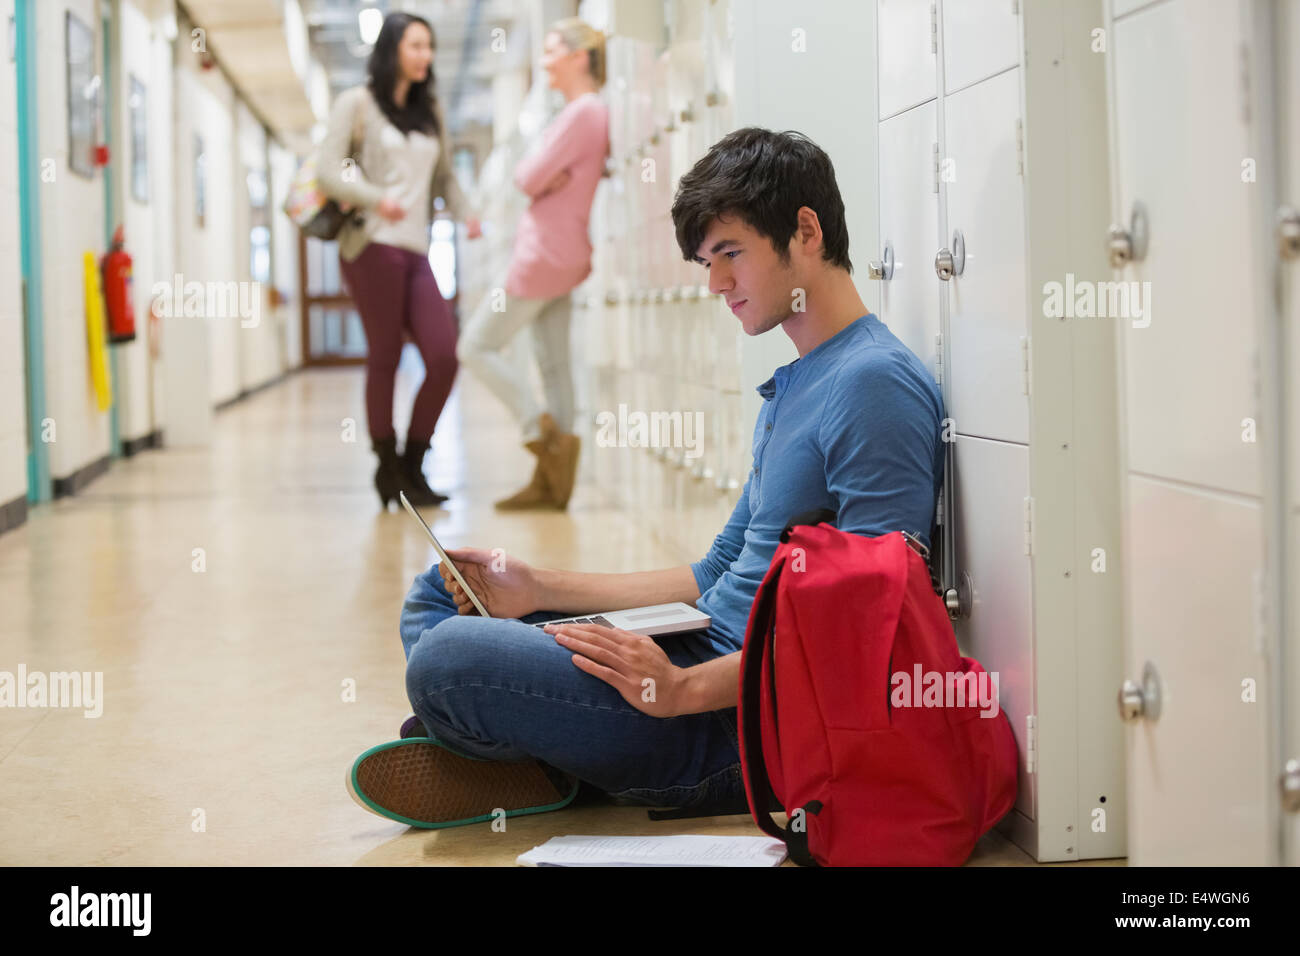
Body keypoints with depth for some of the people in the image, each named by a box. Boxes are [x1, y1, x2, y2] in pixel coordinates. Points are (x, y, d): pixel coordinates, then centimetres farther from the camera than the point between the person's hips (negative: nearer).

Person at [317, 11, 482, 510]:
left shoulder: (430, 112, 20)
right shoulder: (357, 103, 4)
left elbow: (444, 175, 23)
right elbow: (327, 172, -4)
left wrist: (465, 211, 3)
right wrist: (375, 198, -21)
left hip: (416, 251, 5)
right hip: (373, 245, -5)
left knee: (444, 357, -7)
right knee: (384, 357, -5)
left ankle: (412, 466, 6)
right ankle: (388, 468, 7)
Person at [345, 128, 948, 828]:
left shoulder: (877, 383, -15)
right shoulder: (789, 389, 18)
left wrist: (685, 688, -26)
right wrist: (537, 589, 11)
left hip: (752, 725, -11)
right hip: (707, 654, 11)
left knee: (445, 661, -26)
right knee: (435, 597, 17)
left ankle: (548, 772, 2)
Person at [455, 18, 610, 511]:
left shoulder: (583, 112, -17)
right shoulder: (593, 112, 14)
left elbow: (530, 178, -18)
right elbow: (526, 176, 16)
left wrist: (532, 174, 2)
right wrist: (539, 176, -5)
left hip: (544, 255, -10)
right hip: (556, 254, 10)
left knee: (476, 347, -3)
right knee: (553, 365, 7)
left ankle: (547, 433, -6)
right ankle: (551, 481, 9)